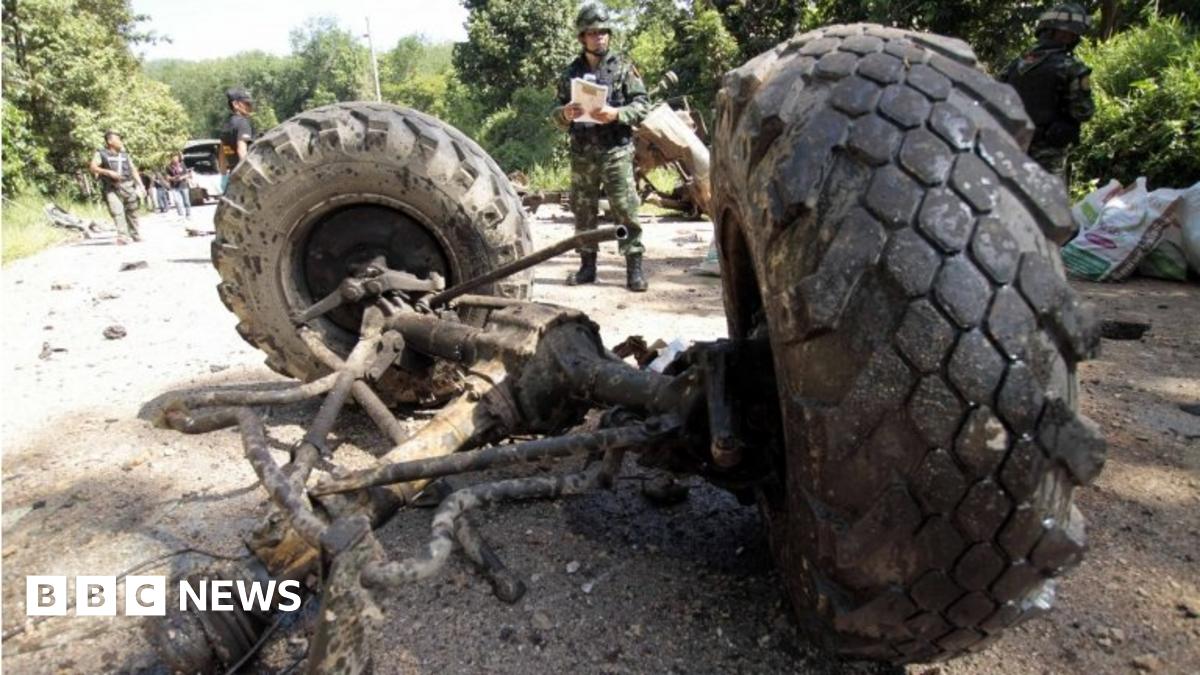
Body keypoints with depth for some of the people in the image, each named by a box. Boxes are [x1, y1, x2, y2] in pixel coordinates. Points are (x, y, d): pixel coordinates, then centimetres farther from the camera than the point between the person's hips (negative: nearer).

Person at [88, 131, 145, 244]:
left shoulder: (125, 155, 18)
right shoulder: (101, 154, 5)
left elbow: (134, 170, 17)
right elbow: (92, 167, -5)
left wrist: (141, 185, 8)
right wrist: (108, 172, -19)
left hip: (128, 187, 4)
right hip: (112, 189, -4)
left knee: (132, 212, 6)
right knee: (117, 212, -17)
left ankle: (135, 235, 19)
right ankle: (122, 237, -22)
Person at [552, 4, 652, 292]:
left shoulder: (623, 69, 4)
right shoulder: (571, 73, 12)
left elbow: (642, 105, -2)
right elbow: (556, 115, 13)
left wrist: (616, 113, -19)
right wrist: (565, 113, -10)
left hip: (616, 152, -3)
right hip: (582, 154, 4)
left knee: (625, 210, -6)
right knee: (583, 211, 8)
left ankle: (634, 268, -1)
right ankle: (587, 266, 18)